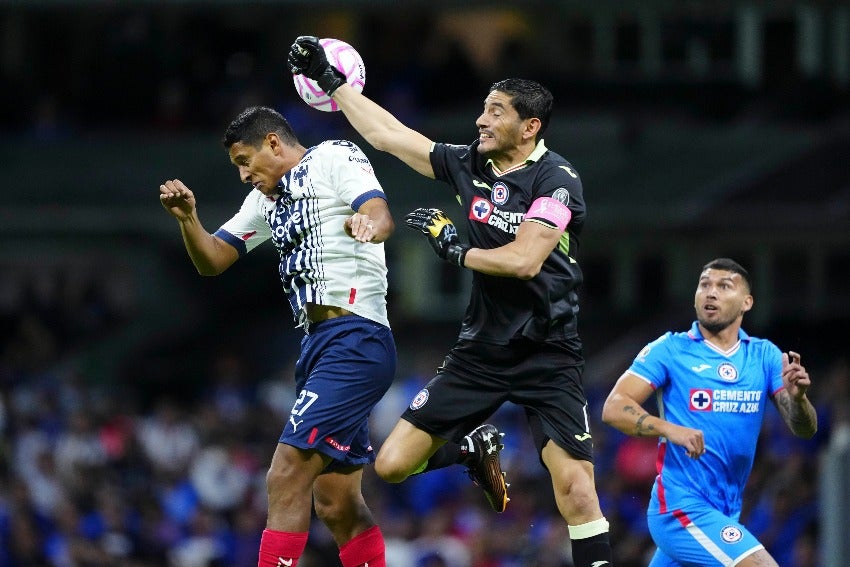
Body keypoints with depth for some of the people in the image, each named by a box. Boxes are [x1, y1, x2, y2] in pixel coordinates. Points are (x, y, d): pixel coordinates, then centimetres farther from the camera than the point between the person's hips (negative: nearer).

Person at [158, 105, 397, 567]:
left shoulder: (333, 158, -3)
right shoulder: (266, 197, 22)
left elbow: (381, 216, -20)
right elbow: (211, 261, 20)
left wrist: (367, 225, -44)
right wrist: (187, 218, 0)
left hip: (354, 339, -10)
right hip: (318, 346, 10)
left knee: (287, 478, -16)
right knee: (337, 506, 8)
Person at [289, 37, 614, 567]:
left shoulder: (557, 180, -13)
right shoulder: (469, 165, 4)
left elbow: (523, 260, -23)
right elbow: (388, 135, 14)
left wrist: (457, 250, -10)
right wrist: (331, 80, 18)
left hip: (548, 357, -6)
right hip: (481, 349, 6)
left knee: (577, 494, -19)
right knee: (393, 464, 1)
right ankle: (475, 450, 30)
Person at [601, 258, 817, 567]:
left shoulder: (765, 355, 7)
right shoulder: (670, 350, -3)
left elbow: (804, 429, 1)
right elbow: (614, 408, -9)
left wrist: (797, 397, -22)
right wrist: (670, 429, -27)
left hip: (726, 512, 6)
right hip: (682, 507, -6)